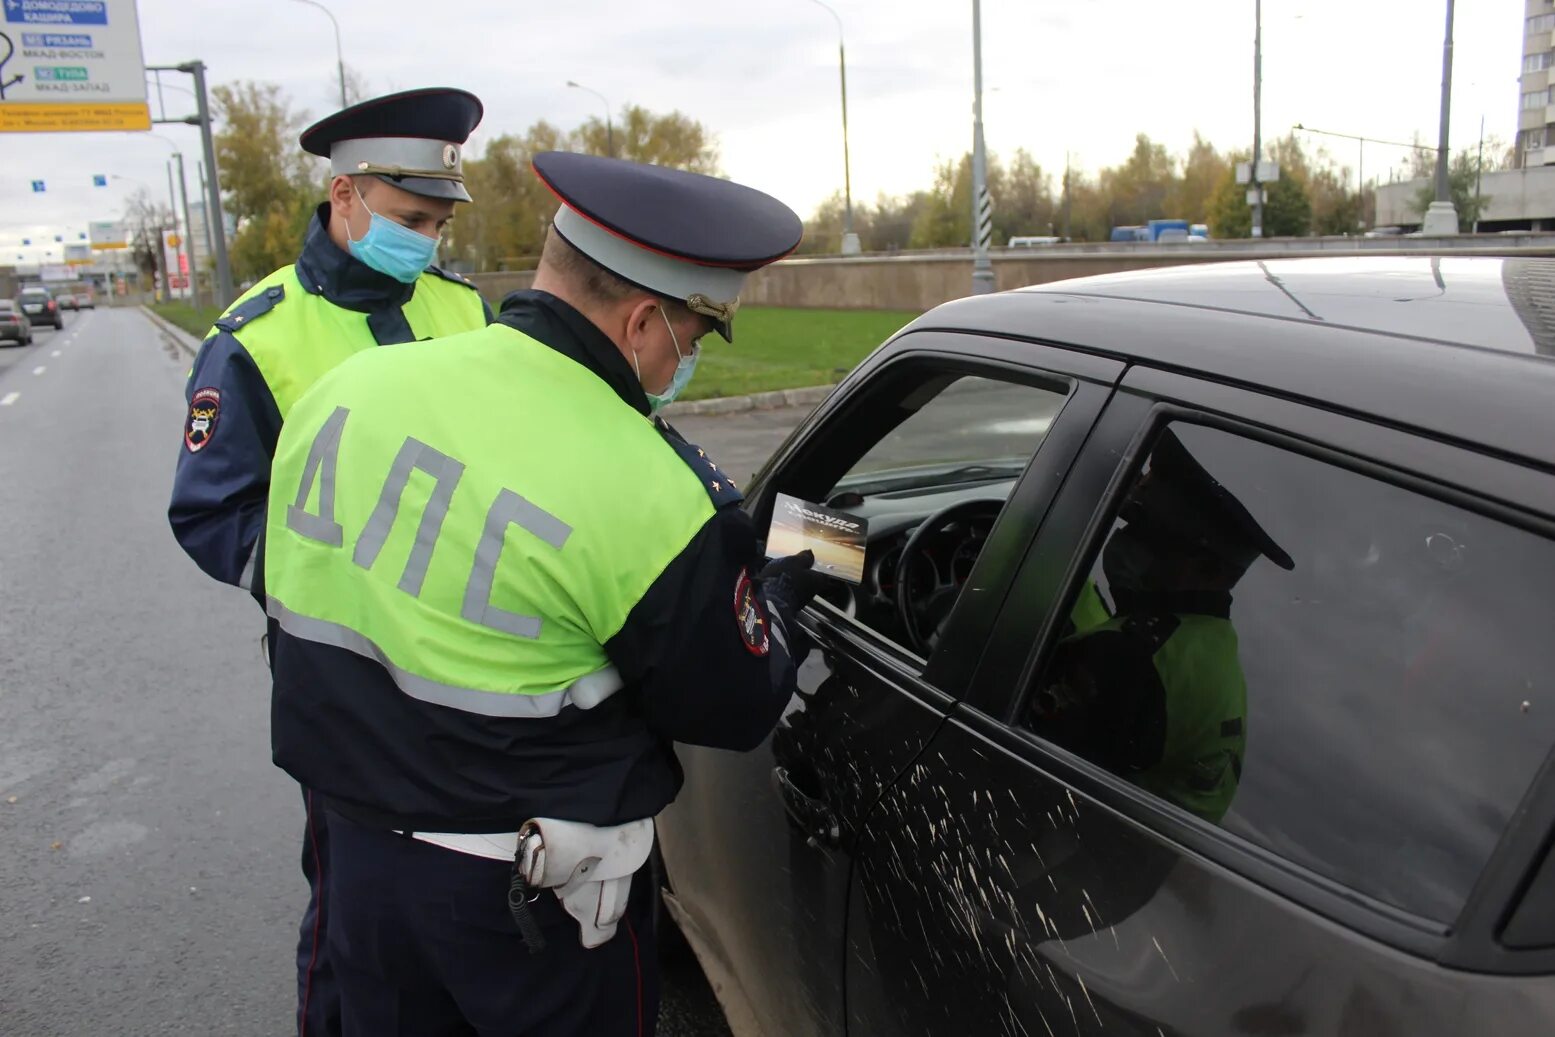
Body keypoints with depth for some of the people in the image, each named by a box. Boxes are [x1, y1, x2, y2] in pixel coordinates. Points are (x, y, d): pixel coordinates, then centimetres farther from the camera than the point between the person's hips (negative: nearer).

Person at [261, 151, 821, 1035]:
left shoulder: (347, 388, -8)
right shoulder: (654, 497, -25)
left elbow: (284, 587, 8)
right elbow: (734, 712, -12)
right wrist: (784, 599, 7)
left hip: (358, 847, 5)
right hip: (535, 896, -4)